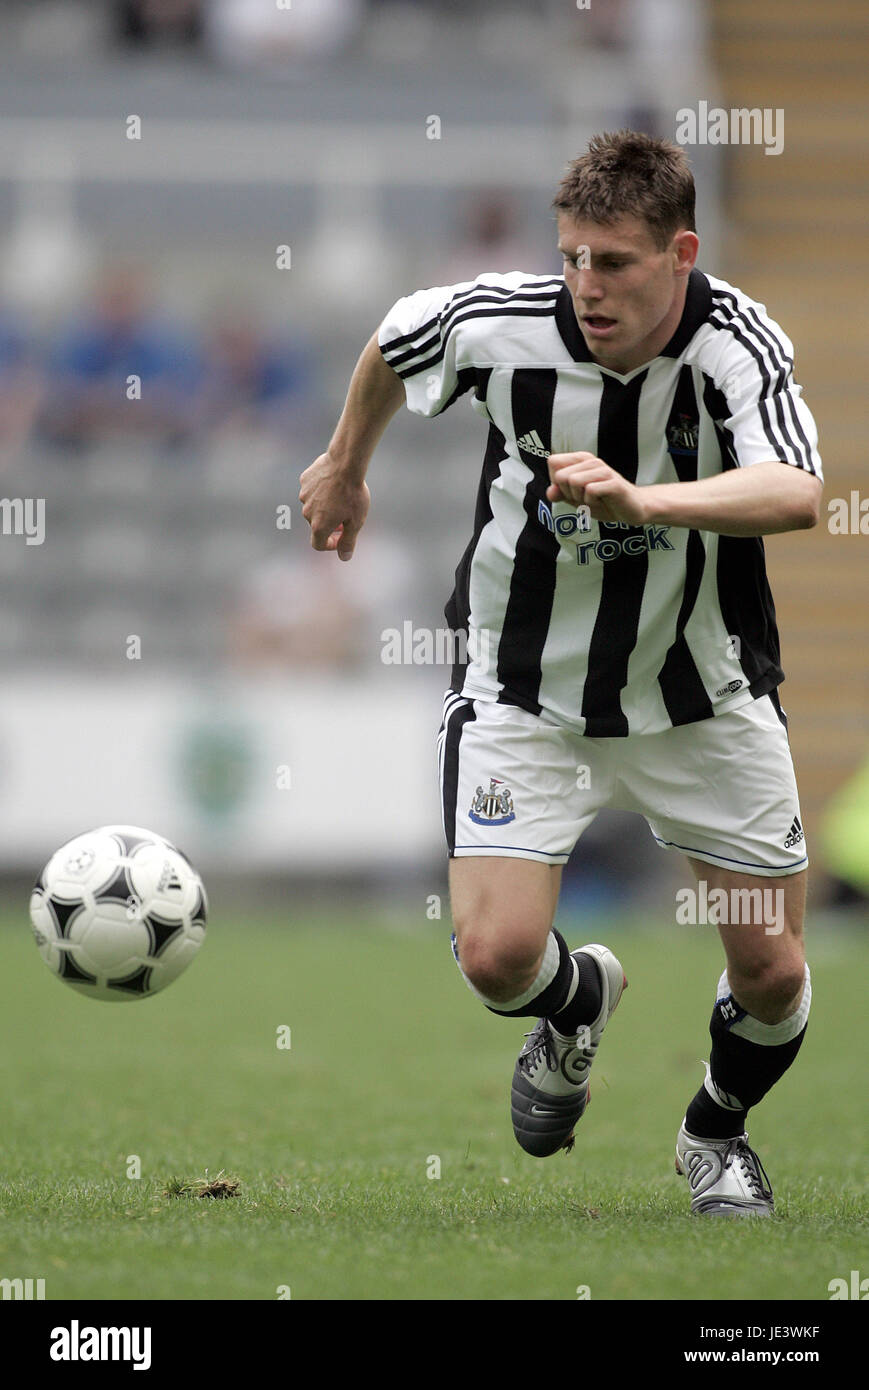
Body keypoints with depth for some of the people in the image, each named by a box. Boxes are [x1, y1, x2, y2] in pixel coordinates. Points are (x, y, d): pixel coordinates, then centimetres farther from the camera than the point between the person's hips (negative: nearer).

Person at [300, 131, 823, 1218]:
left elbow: (795, 494, -42)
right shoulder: (497, 325, -19)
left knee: (772, 974, 1)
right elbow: (393, 336, 6)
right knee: (497, 956, -15)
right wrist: (346, 464, 23)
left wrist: (641, 499, -57)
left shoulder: (738, 343, -24)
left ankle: (718, 1130, 36)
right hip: (527, 690, 0)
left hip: (706, 698, 0)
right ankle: (578, 1001, 24)